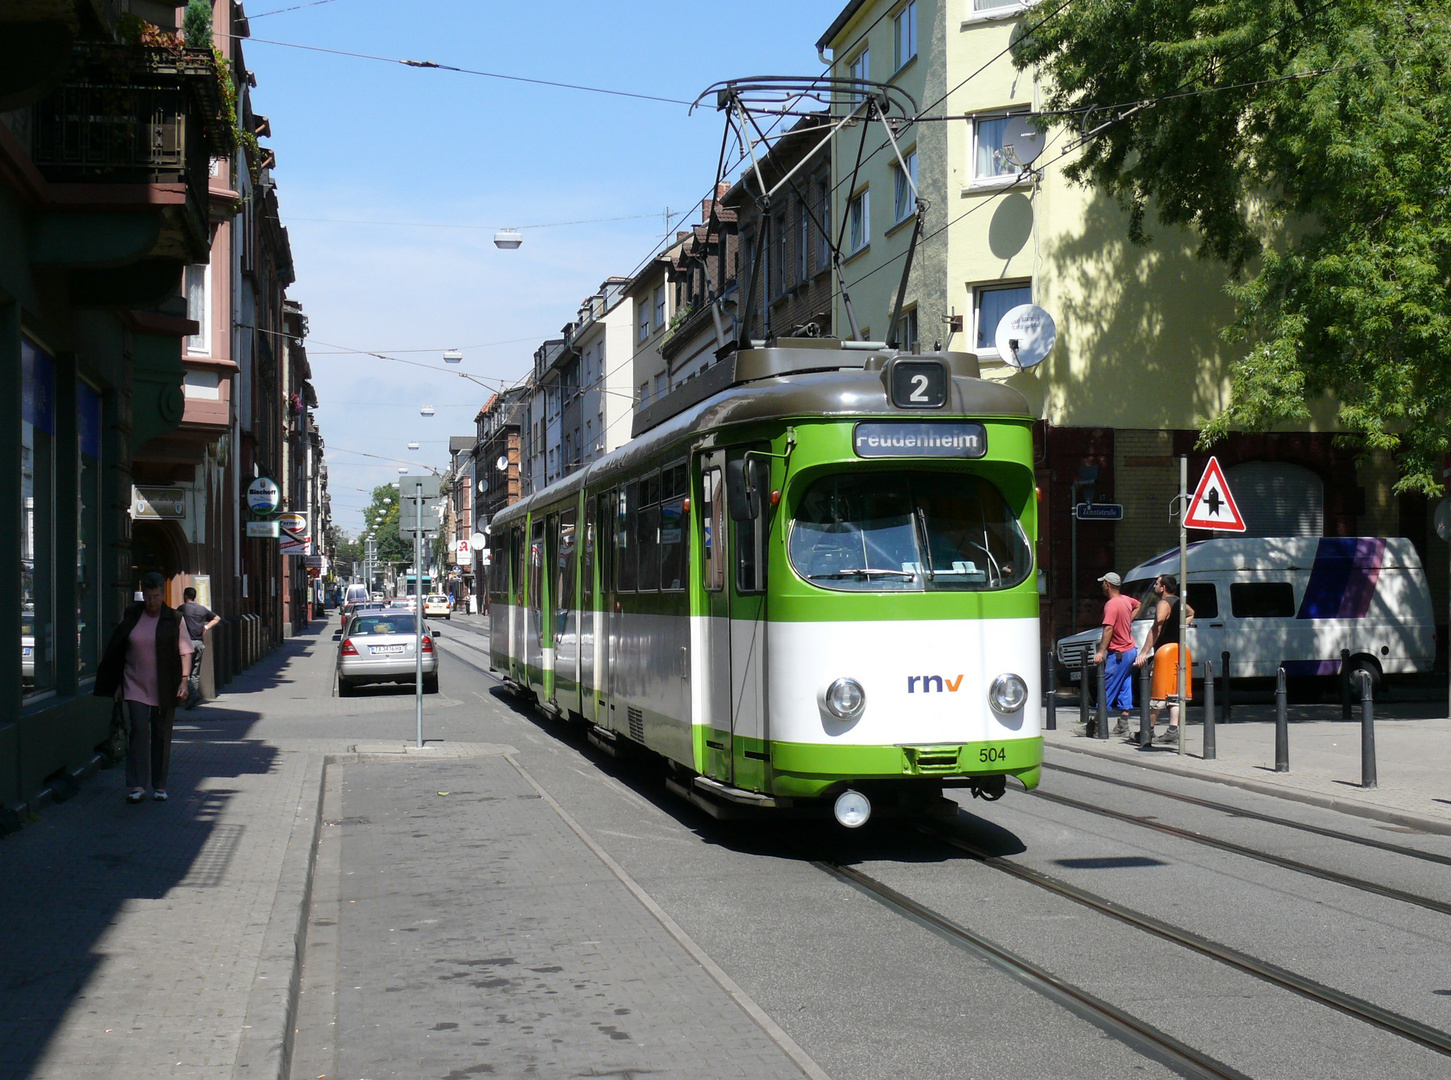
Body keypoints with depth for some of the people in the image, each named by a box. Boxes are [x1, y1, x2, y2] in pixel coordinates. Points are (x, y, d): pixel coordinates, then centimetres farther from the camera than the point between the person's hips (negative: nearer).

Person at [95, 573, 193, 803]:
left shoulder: (174, 619, 0)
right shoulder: (130, 616, 4)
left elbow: (185, 651, -1)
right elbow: (117, 651, 10)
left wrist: (185, 680, -13)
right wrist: (117, 685, 8)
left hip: (164, 689, 0)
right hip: (135, 687, 1)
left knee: (161, 735, 5)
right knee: (139, 730, -11)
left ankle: (159, 786, 15)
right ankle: (137, 786, -10)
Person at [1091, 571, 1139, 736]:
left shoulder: (1111, 604, -18)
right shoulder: (1126, 600, 9)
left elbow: (1108, 629, -26)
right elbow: (1138, 605, 33)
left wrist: (1100, 652, -28)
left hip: (1118, 654, -9)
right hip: (1130, 650, 9)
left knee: (1107, 689, -6)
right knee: (1125, 688, 10)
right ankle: (1123, 724, 11)